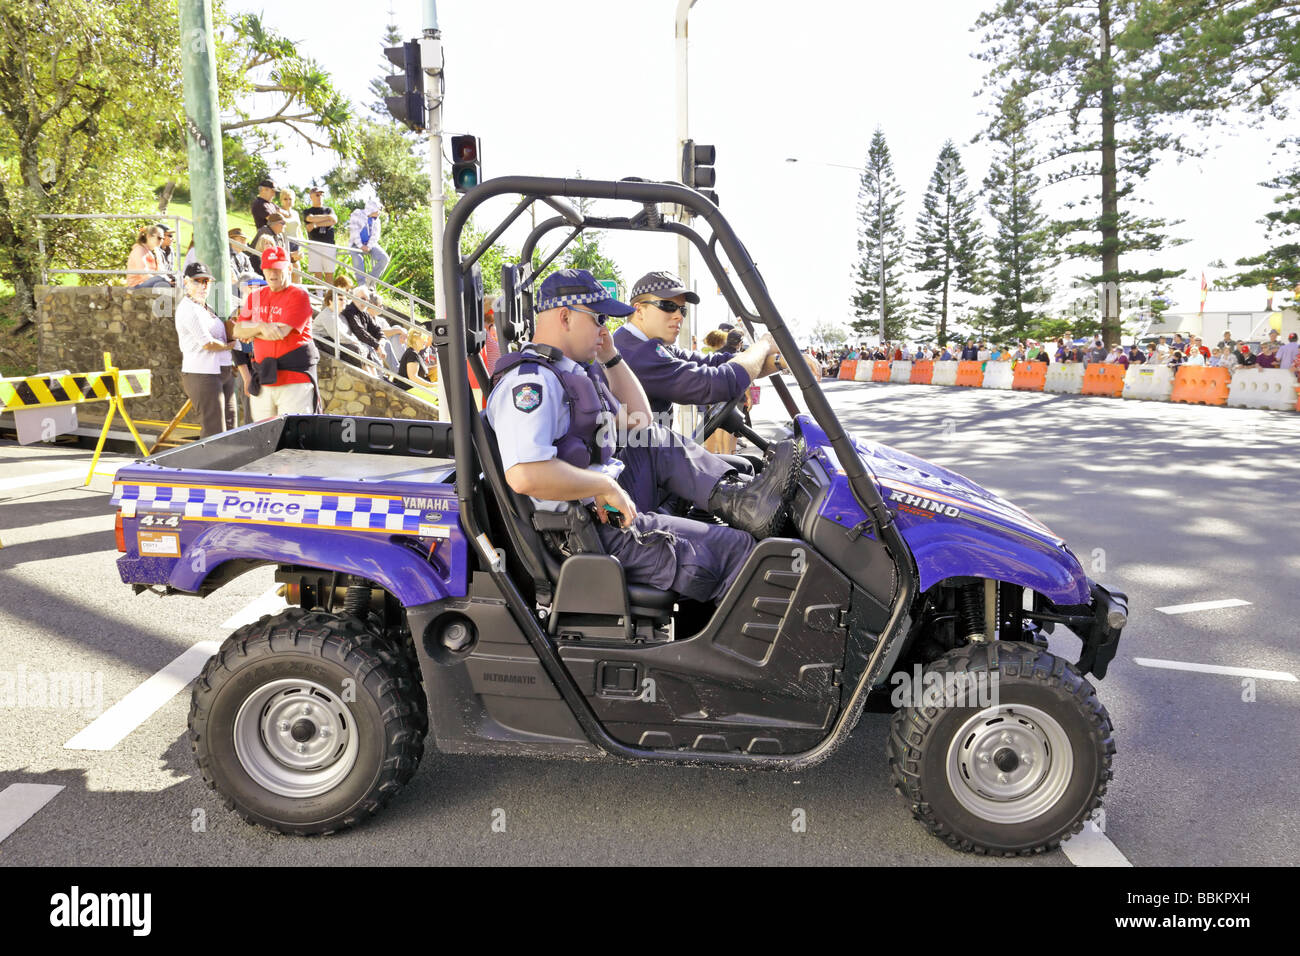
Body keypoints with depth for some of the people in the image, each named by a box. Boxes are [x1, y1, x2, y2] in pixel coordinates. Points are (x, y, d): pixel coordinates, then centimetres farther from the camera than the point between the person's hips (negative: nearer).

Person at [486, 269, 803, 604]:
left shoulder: (576, 370, 17)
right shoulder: (530, 382, -18)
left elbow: (640, 420, 23)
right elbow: (524, 475, -33)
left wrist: (611, 358, 15)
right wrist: (606, 486, -23)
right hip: (586, 534, -11)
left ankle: (738, 498, -4)